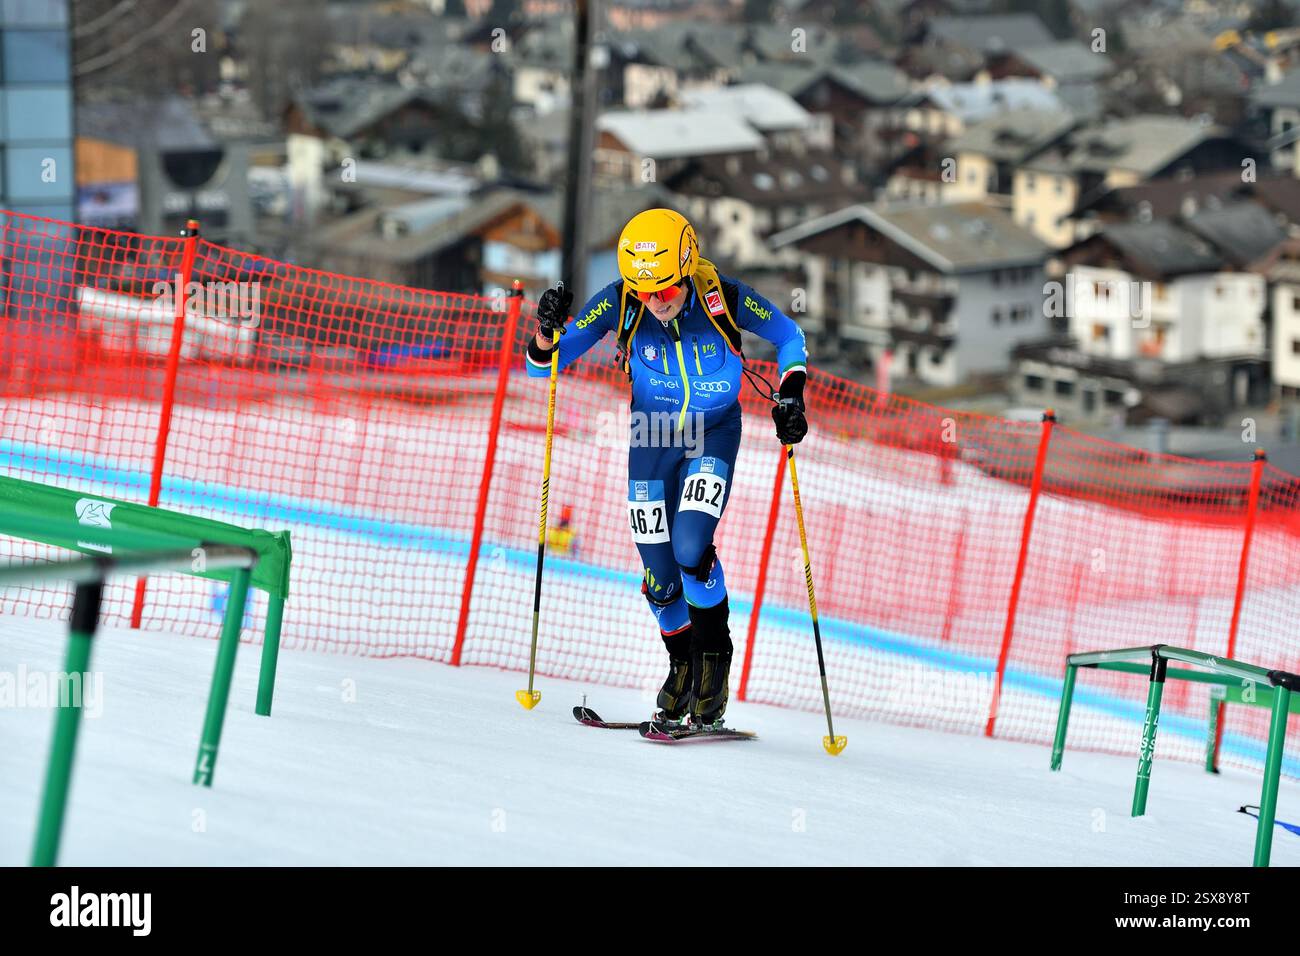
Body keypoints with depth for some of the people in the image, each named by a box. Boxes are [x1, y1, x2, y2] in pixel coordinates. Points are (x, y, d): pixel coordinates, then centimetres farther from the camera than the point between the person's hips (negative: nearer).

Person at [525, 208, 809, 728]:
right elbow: (544, 364, -15)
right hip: (652, 435, 2)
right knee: (660, 577, 2)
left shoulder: (726, 298, -23)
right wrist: (546, 333, -36)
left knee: (691, 551, -22)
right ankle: (682, 661, 30)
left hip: (714, 432, -2)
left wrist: (790, 396, -16)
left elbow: (788, 335, -3)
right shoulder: (620, 302, -21)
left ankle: (714, 651, 4)